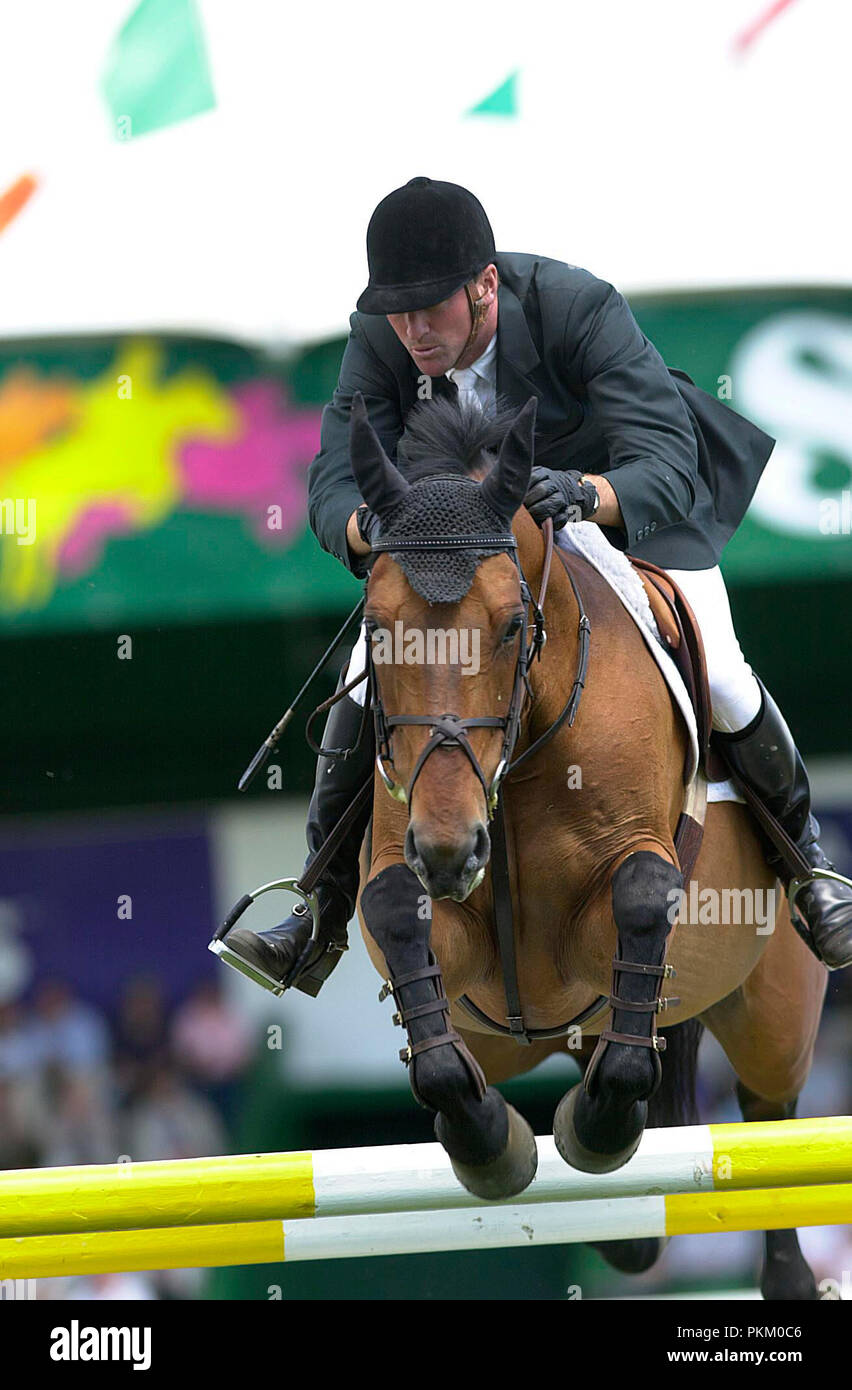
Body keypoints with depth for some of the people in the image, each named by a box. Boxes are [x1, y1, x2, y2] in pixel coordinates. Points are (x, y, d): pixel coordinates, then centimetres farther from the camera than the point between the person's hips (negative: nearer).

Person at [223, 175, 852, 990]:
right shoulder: (378, 342, -26)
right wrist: (368, 523, -53)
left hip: (631, 505, -3)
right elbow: (333, 488, -28)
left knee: (719, 684, -19)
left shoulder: (581, 310, -37)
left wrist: (582, 494, -65)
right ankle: (321, 915, 3)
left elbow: (668, 471, -42)